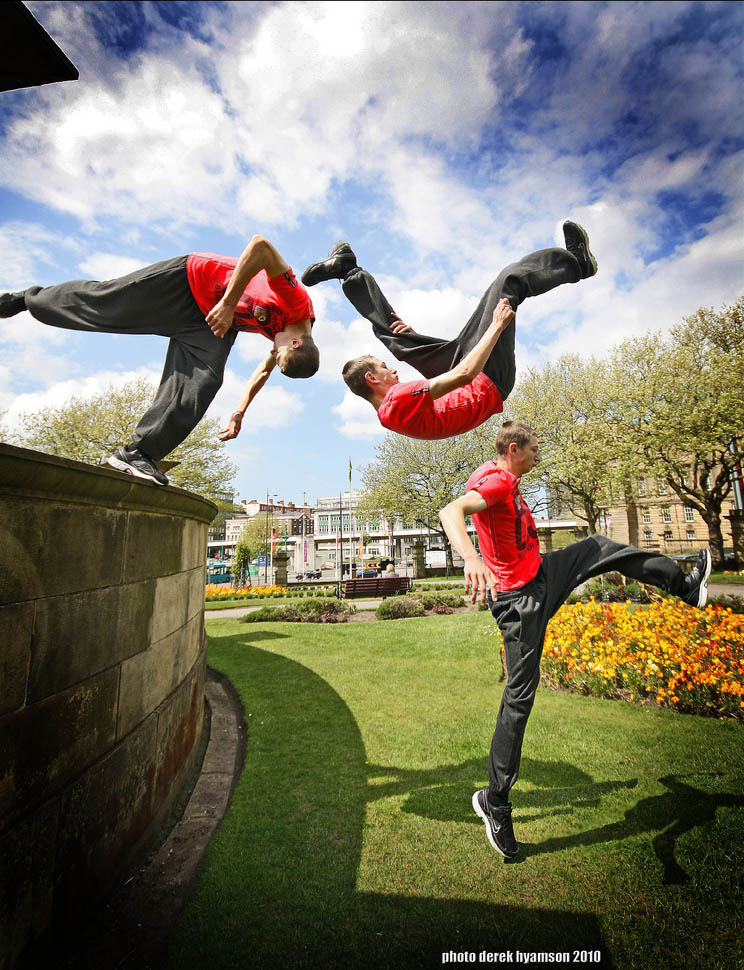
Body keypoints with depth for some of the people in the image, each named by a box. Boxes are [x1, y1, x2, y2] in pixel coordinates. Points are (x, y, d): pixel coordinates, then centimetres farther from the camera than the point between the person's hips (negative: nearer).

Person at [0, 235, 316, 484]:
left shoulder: (302, 342, -8)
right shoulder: (295, 301, -31)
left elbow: (264, 369, 9)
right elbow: (260, 245, -41)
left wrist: (239, 412, 8)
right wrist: (228, 303, -39)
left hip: (210, 320, 5)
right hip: (188, 279, -5)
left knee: (200, 382, -15)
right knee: (100, 304, 1)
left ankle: (137, 453, -12)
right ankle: (30, 298, 30)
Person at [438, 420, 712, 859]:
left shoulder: (507, 482, 11)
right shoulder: (496, 481, -20)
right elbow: (452, 511, -40)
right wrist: (471, 557, -57)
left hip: (542, 575, 10)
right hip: (520, 597, -10)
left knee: (600, 548, 20)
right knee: (520, 695, -6)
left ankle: (685, 586, 39)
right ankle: (494, 800, 8)